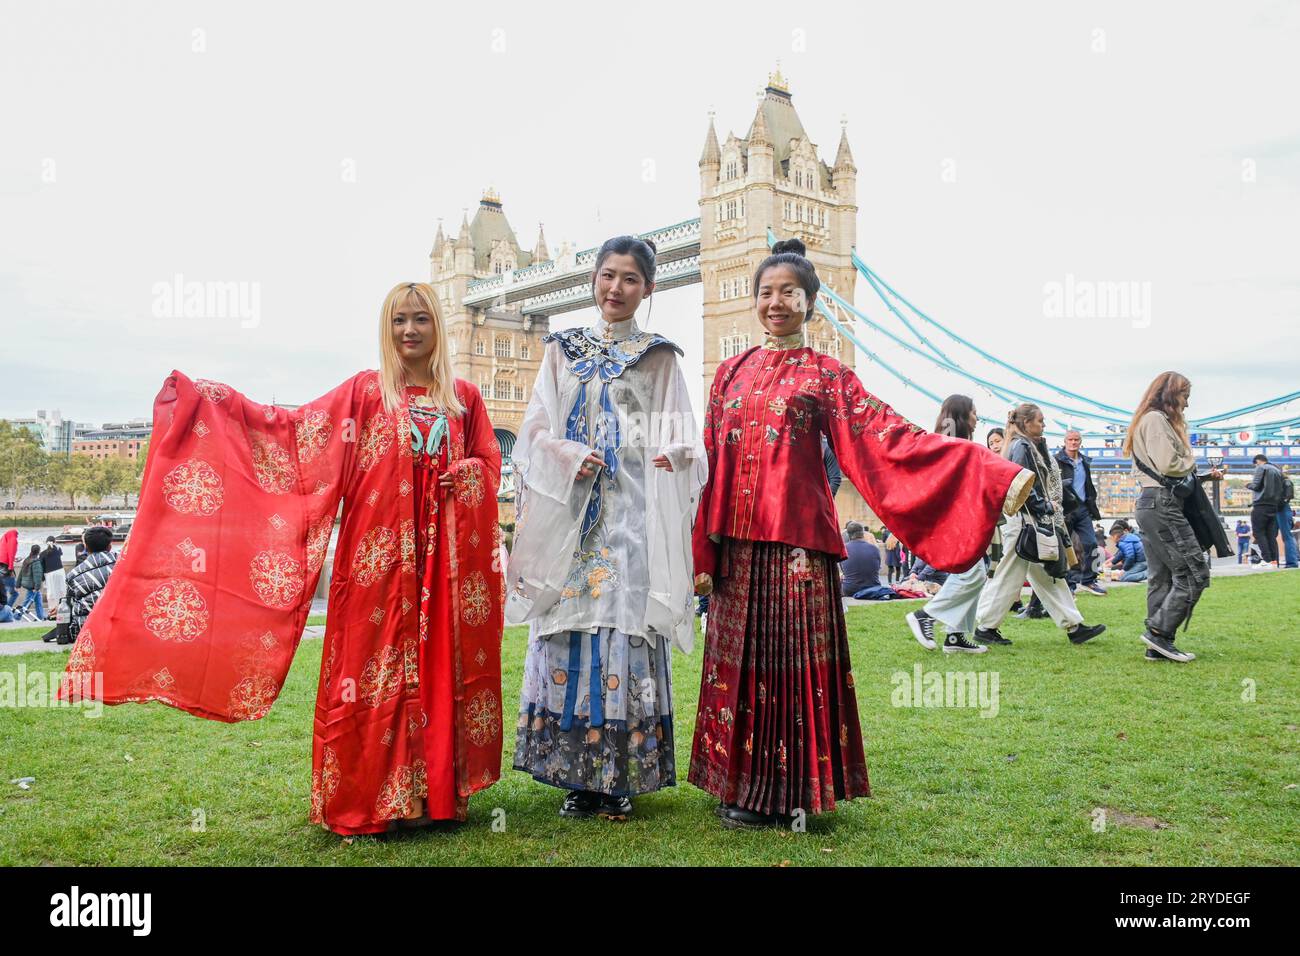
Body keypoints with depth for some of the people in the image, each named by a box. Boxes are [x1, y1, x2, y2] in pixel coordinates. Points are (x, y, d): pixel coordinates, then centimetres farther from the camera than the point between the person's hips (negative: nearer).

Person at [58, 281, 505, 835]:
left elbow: (490, 461, 16)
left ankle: (435, 789, 14)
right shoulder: (365, 391, 7)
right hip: (380, 554, -1)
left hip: (447, 557, 2)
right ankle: (379, 798, 9)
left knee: (441, 663, 3)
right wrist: (213, 398, -2)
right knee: (378, 661, -1)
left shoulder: (464, 398, 12)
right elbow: (295, 428, 4)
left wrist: (470, 473, -6)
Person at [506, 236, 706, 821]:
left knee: (626, 625, -6)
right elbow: (535, 432, 10)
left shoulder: (659, 357, 10)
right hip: (570, 513, 2)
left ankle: (622, 777, 5)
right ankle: (578, 776, 10)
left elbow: (681, 438, 4)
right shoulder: (564, 350, 16)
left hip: (634, 514, -2)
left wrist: (675, 454, -18)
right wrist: (569, 457, -9)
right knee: (568, 628, -1)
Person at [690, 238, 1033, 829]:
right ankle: (739, 785, 22)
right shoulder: (732, 373, 13)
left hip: (796, 541, -3)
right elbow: (710, 463, 11)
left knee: (792, 662, 0)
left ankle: (782, 794, 14)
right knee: (737, 663, 8)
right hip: (736, 543, 4)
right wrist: (702, 553, 6)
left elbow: (889, 440, -7)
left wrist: (994, 476, -17)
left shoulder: (827, 376, 2)